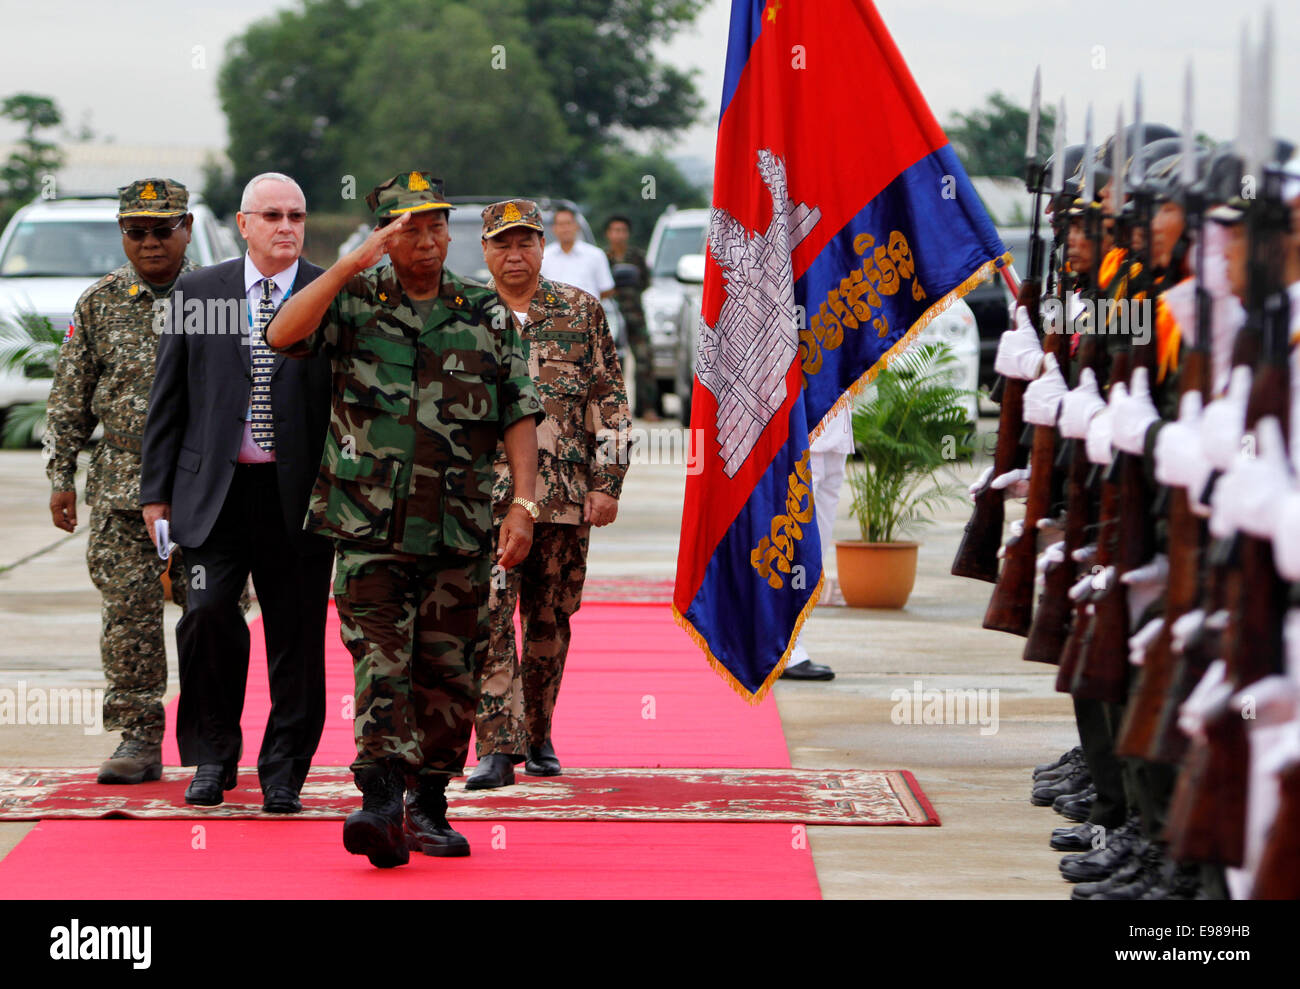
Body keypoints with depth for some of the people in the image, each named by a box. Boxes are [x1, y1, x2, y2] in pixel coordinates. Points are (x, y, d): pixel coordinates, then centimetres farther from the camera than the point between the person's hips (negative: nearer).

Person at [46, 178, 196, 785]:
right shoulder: (99, 304, 7)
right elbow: (69, 400, 11)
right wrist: (61, 476, 7)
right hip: (122, 487, 1)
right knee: (129, 612, -1)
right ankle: (138, 740, 5)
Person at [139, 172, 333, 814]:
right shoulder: (196, 292, 8)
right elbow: (167, 399, 10)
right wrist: (156, 491, 6)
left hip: (300, 495, 0)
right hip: (215, 490, 1)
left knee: (296, 635, 1)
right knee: (208, 614, -10)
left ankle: (284, 773, 14)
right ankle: (212, 758, 9)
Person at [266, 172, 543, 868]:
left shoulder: (486, 316, 9)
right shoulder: (354, 301, 4)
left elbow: (520, 416, 8)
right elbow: (283, 336, -15)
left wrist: (523, 505, -3)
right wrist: (352, 265, -20)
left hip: (459, 532, 3)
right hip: (370, 527, -3)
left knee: (448, 674, 7)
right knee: (381, 663, -13)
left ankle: (429, 806, 19)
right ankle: (381, 806, -21)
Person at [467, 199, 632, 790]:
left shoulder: (582, 313, 8)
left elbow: (610, 403, 8)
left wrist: (607, 483, 0)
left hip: (566, 497, 1)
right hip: (486, 495, -1)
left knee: (549, 621, 8)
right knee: (489, 617, -13)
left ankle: (538, 737, 23)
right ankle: (497, 747, -15)